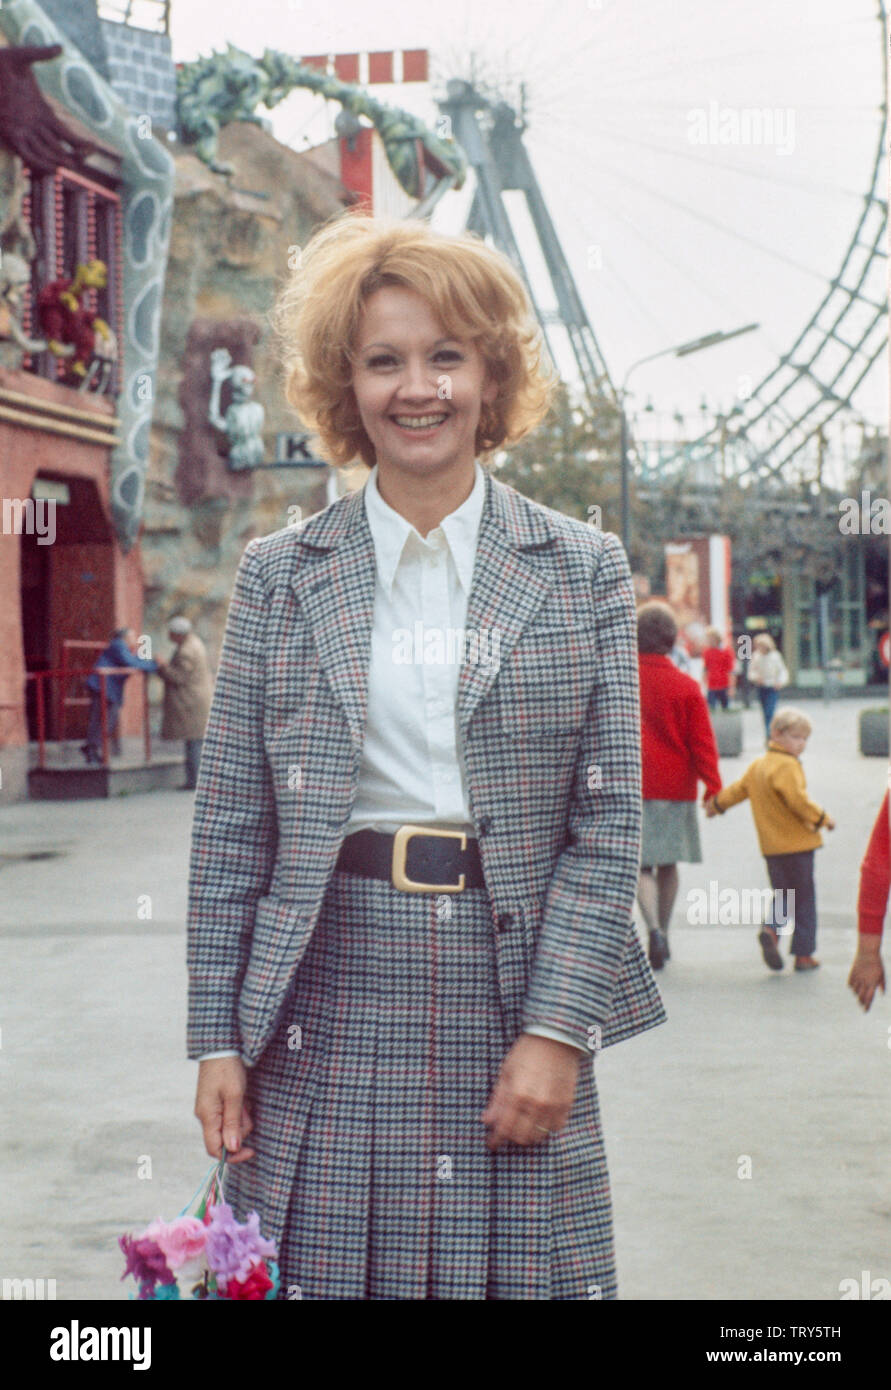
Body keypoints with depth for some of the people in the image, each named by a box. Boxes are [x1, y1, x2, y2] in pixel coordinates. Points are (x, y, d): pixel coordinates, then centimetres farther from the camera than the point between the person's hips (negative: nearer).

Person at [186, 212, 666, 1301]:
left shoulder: (584, 571, 5)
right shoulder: (278, 575, 6)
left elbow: (609, 822, 1)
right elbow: (229, 826, 6)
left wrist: (558, 1029, -8)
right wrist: (218, 1039, 0)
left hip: (514, 983, 0)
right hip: (328, 1002, 0)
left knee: (517, 1276, 2)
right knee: (314, 1274, 3)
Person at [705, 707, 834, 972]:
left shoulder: (757, 765, 11)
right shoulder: (787, 766, -15)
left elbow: (739, 789, 22)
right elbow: (798, 801, -24)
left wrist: (717, 804, 39)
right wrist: (823, 818, -10)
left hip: (771, 846, 8)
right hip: (796, 843, -8)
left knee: (782, 894, 18)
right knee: (804, 900, 2)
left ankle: (771, 929, -9)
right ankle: (803, 955, 5)